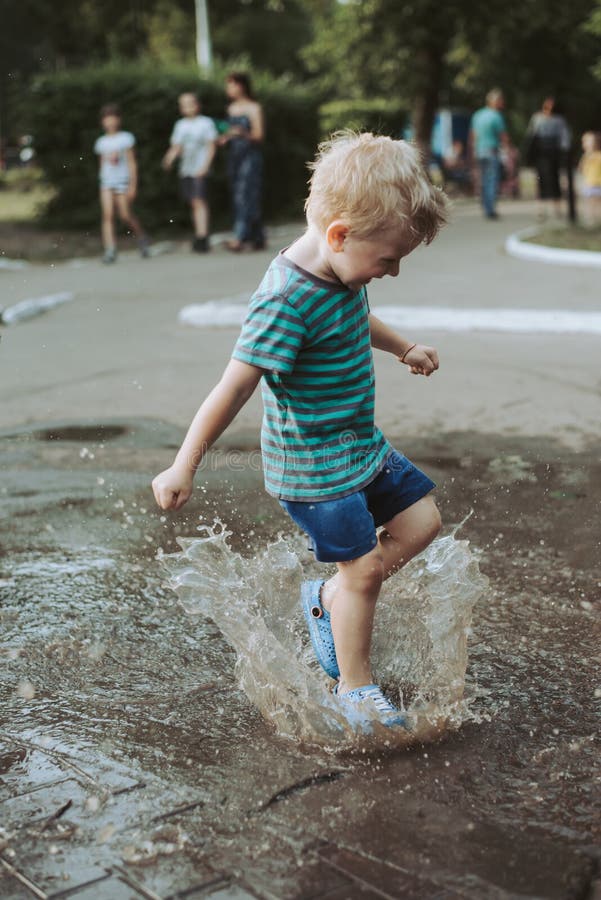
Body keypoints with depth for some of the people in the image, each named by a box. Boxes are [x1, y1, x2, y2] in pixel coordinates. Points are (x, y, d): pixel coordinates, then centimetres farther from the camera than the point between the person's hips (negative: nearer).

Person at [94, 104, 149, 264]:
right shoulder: (101, 142, 11)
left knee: (125, 215, -4)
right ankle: (110, 250, -18)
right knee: (107, 215, -13)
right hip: (106, 182, 3)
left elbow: (132, 162, -1)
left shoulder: (126, 138, 1)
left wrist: (133, 185, -7)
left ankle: (142, 237, 25)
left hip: (123, 181, -3)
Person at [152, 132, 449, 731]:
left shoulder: (342, 274, 0)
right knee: (363, 567, -1)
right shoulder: (287, 300, -29)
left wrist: (405, 349, 39)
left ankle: (326, 602, 26)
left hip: (361, 444, 9)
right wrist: (184, 467, -22)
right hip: (312, 466, -9)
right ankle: (353, 689, 20)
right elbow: (233, 389, -27)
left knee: (421, 519, 13)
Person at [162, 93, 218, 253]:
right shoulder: (180, 125, 15)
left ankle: (202, 238, -20)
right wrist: (169, 159, -7)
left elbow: (211, 147, -2)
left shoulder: (206, 122, 1)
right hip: (185, 169, 5)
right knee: (192, 203, 7)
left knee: (199, 200, -16)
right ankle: (199, 235, 15)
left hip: (200, 169, -5)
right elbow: (176, 147, 13)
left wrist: (205, 166, -13)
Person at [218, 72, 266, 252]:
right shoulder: (231, 108, 14)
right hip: (234, 156, 7)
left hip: (250, 156, -7)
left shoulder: (253, 108, -5)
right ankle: (257, 239, 11)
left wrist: (243, 133, -24)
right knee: (238, 198, 4)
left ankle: (239, 238, -21)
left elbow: (259, 135, -8)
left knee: (244, 196, -14)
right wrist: (225, 137, 1)